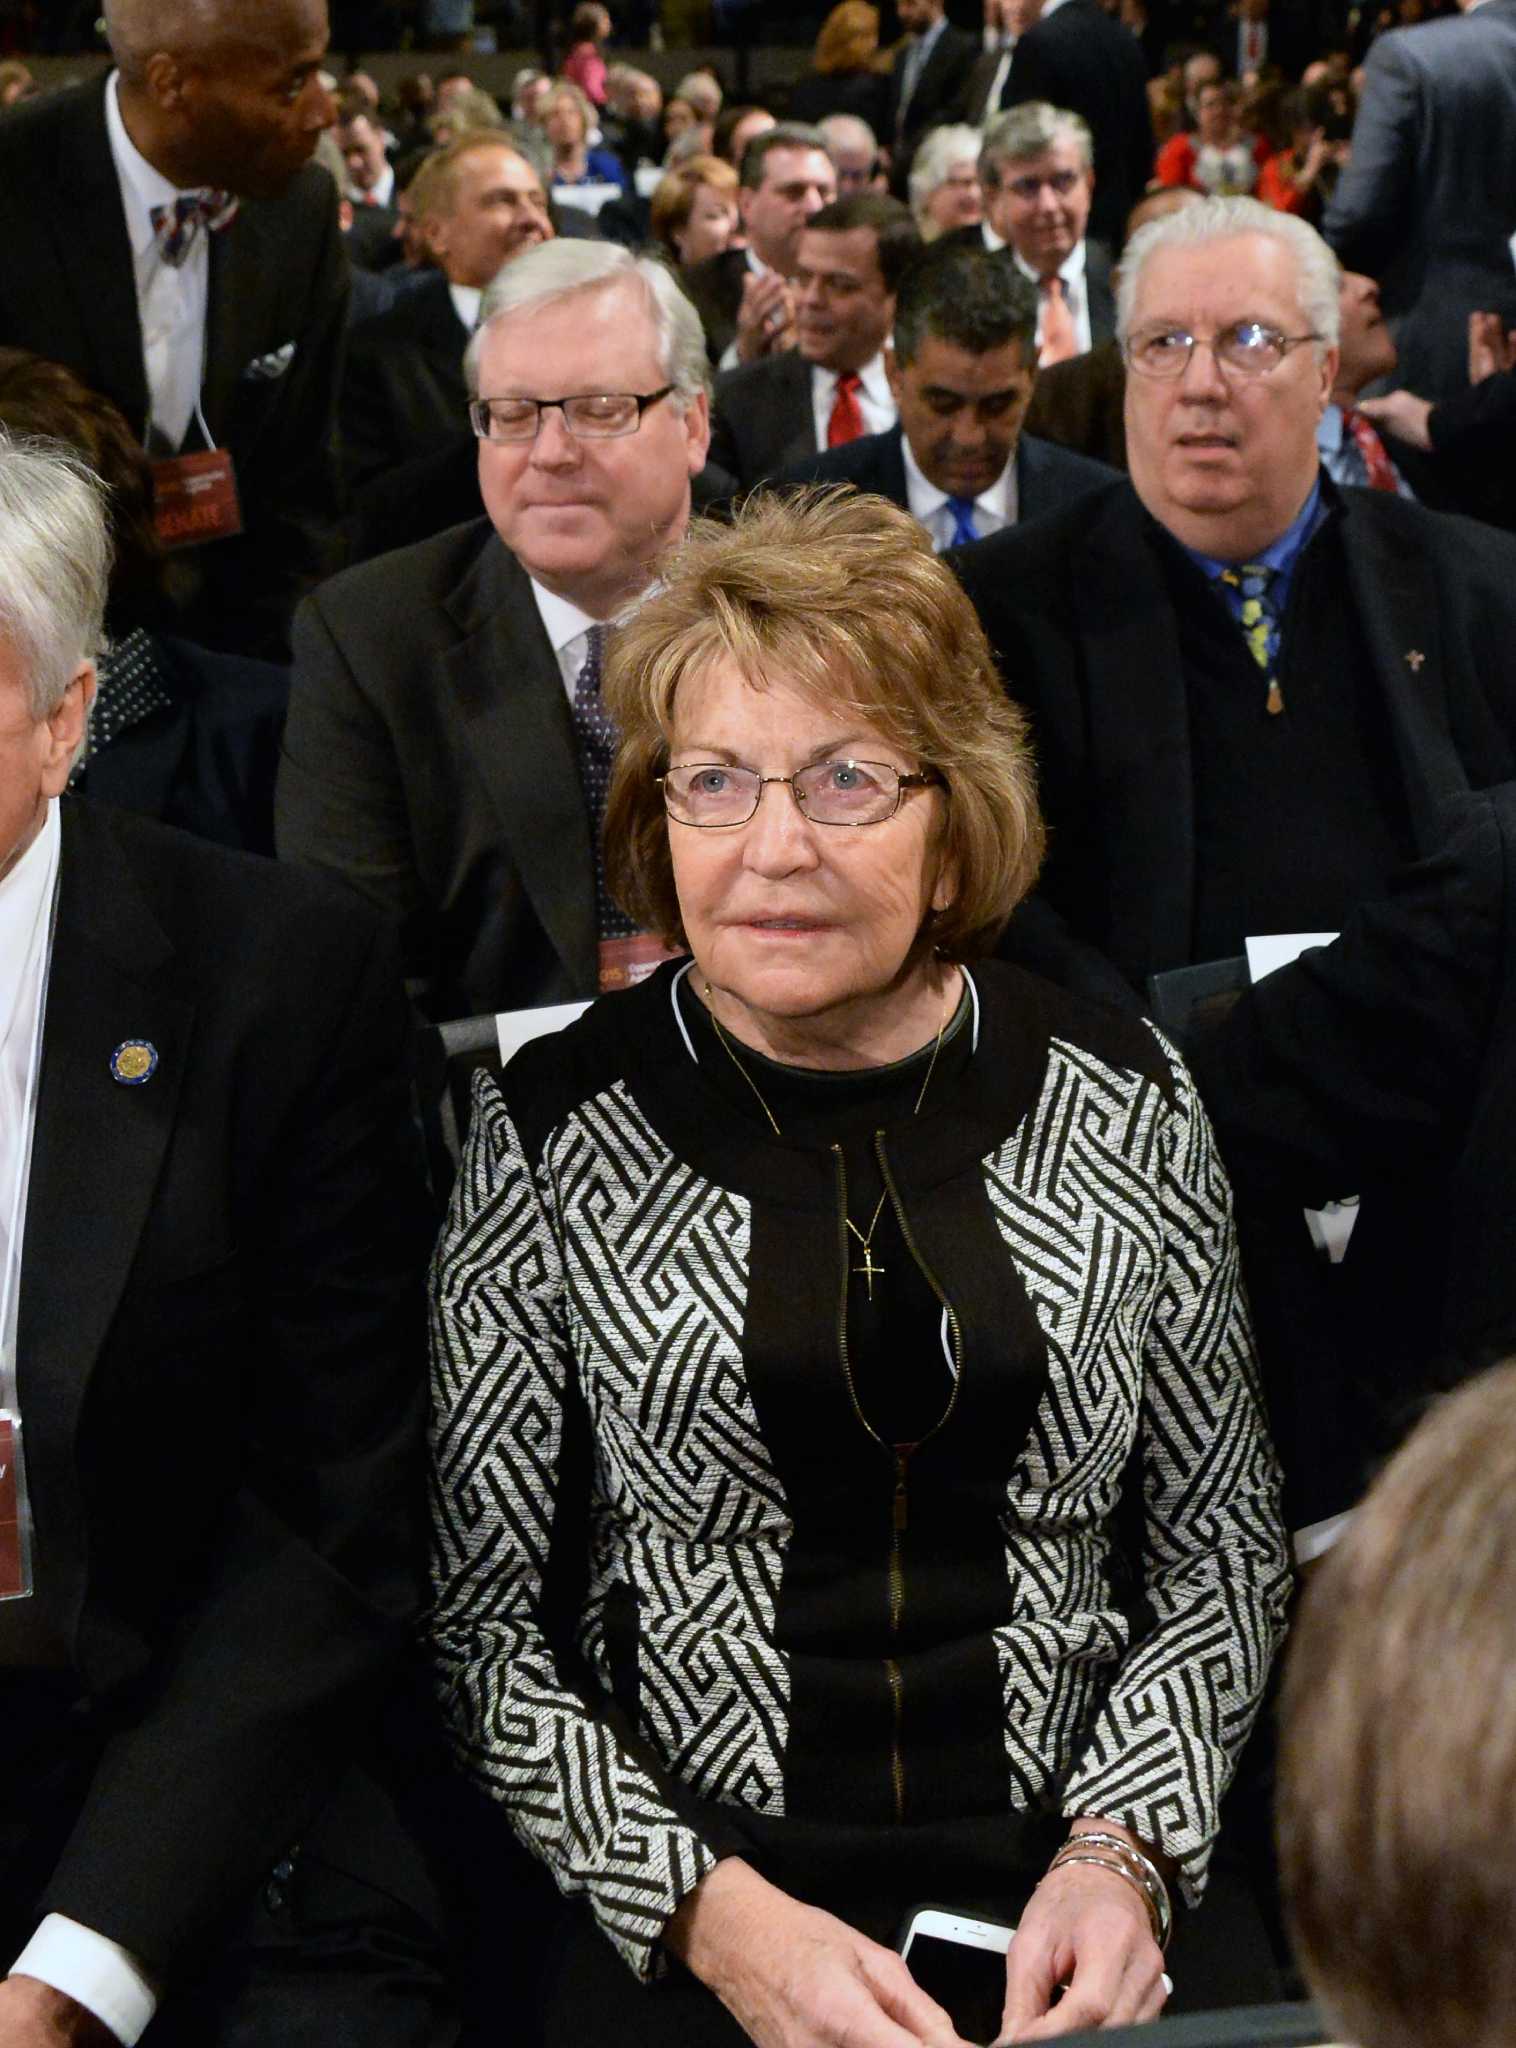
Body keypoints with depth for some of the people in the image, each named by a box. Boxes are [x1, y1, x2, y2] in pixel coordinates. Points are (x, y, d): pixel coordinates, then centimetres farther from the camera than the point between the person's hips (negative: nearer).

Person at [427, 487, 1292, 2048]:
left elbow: (1223, 1539, 9)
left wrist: (1121, 1855, -5)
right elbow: (478, 1616, 0)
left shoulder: (1119, 1101, 2)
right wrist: (710, 1911, -11)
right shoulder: (555, 1133, -2)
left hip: (1066, 1922, 2)